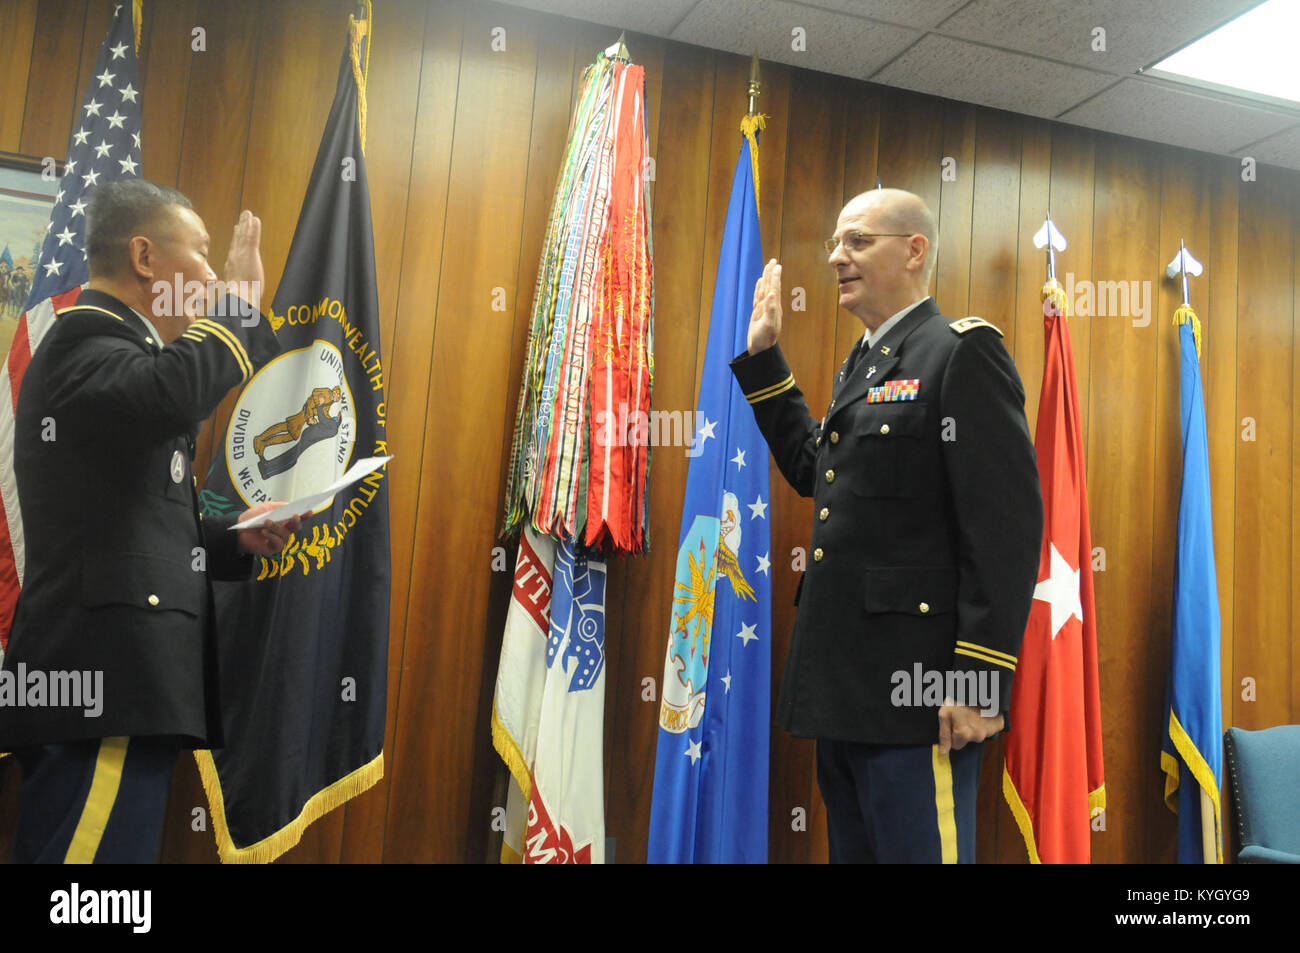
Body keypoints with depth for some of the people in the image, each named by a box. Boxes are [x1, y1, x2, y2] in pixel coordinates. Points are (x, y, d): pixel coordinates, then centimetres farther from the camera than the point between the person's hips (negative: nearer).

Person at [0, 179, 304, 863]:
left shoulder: (109, 344, 25)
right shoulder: (84, 341, -7)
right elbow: (175, 390, -32)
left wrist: (234, 536, 12)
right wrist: (240, 299, -14)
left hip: (123, 684, 11)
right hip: (102, 690, -11)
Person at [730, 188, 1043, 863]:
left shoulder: (962, 351, -10)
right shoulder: (860, 364, 18)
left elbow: (1008, 523, -17)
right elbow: (813, 471, 24)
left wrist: (980, 679, -21)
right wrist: (762, 356, 22)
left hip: (916, 688, -9)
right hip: (843, 686, 9)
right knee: (853, 851, 19)